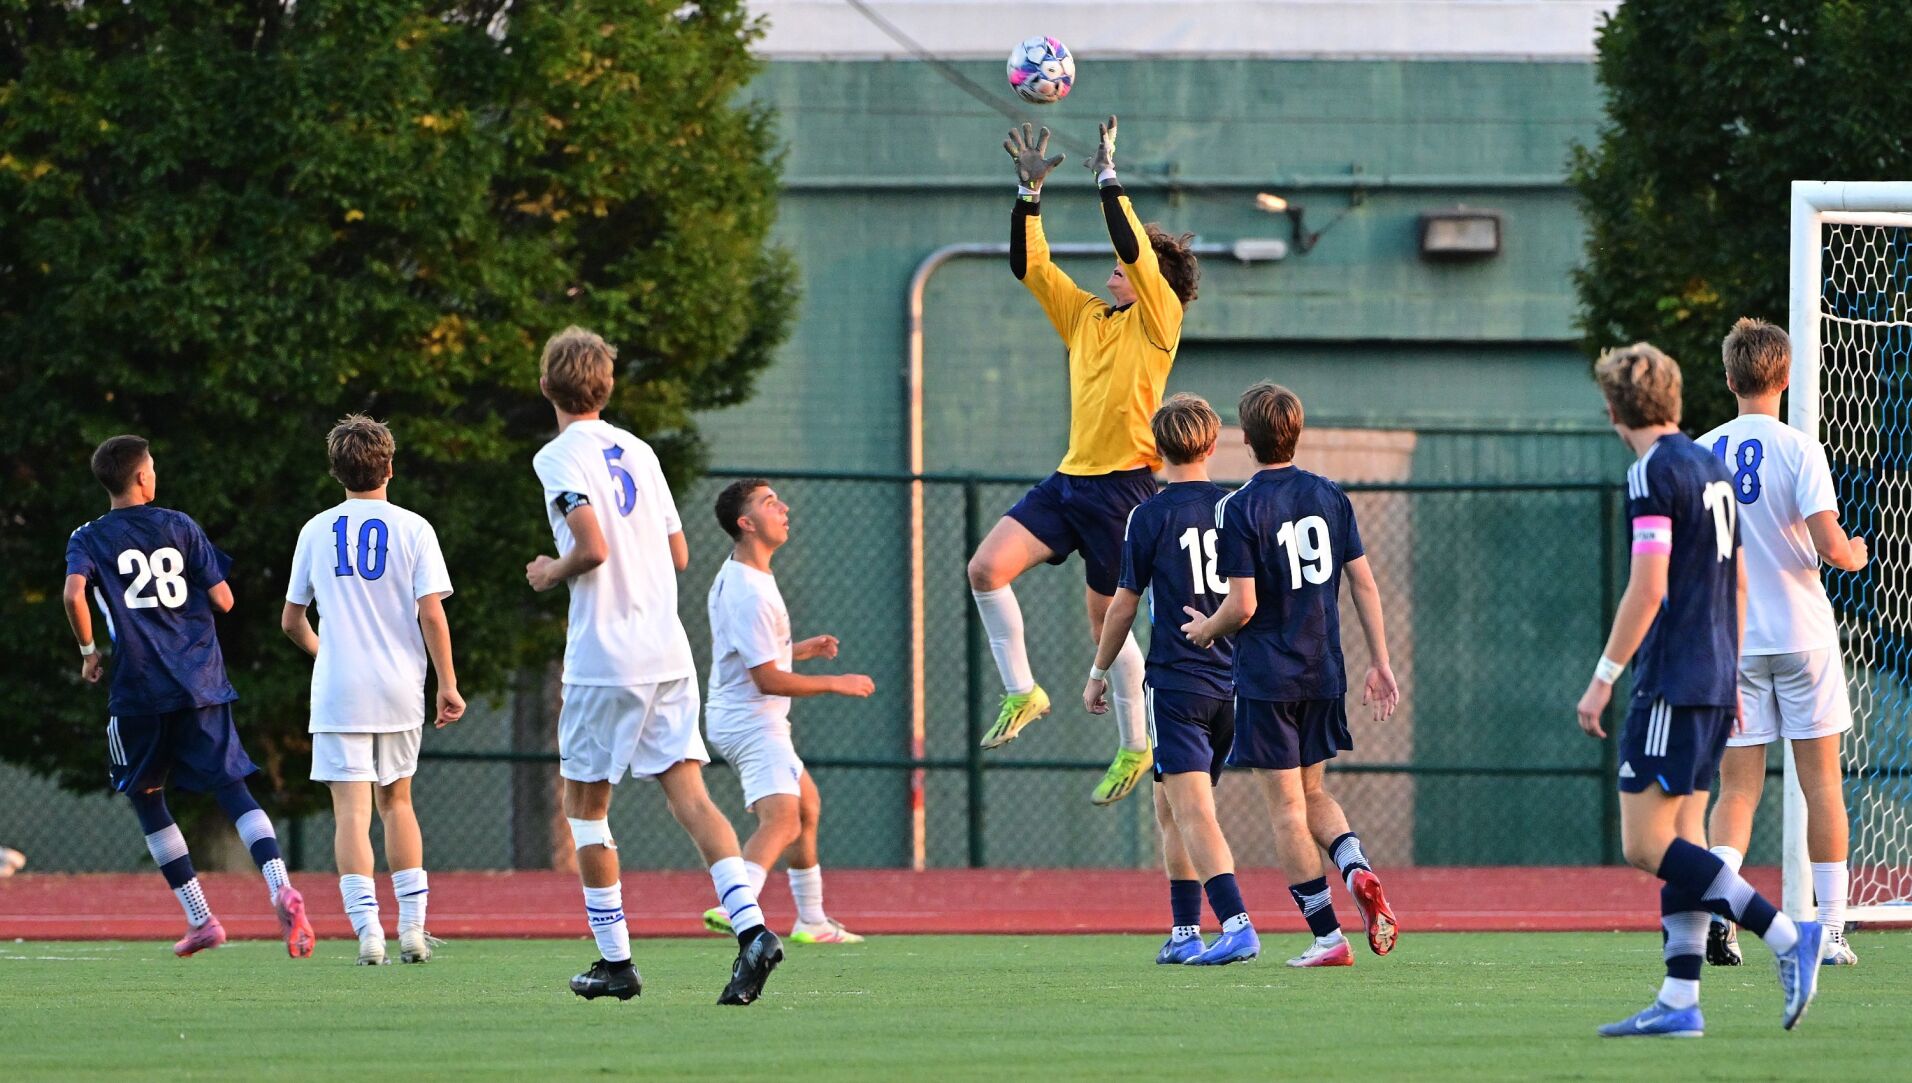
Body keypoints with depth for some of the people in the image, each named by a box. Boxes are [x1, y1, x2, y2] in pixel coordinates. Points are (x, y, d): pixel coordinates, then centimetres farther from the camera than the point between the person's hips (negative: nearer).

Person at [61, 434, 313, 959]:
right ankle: (281, 890, -24)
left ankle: (200, 919, 10)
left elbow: (74, 593, -16)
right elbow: (223, 599, 3)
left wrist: (88, 652, -1)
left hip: (139, 691, -1)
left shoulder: (89, 539, 3)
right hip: (201, 685, 1)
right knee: (233, 790, 0)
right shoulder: (179, 527, 7)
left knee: (146, 798, 14)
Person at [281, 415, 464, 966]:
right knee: (396, 801, 17)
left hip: (338, 692, -1)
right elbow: (431, 614, -8)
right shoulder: (412, 529, -1)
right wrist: (448, 684, -1)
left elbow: (291, 621, 11)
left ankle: (367, 927, -19)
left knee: (352, 811, -5)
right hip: (400, 690, 1)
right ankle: (412, 926, 14)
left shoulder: (316, 531, 4)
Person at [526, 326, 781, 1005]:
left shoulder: (561, 457, -8)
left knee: (584, 804, 9)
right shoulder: (638, 452, 13)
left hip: (605, 661, -6)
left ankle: (615, 961, 9)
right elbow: (679, 555, 16)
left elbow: (592, 547, -21)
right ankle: (751, 928, -21)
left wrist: (551, 573, -2)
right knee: (688, 795, -1)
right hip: (668, 653, 6)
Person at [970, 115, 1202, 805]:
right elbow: (1029, 264, 13)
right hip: (1070, 480, 7)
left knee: (1106, 618, 1)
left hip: (1122, 488, -7)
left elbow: (1135, 249, -16)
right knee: (987, 568, -11)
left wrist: (1108, 177, -11)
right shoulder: (1086, 316, 15)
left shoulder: (1158, 320, -3)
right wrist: (1030, 189, 4)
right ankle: (1021, 694, 1)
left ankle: (1135, 748, 16)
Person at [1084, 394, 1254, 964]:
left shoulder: (1150, 516, -7)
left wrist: (1098, 674, 10)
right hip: (1233, 681, 6)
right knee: (1173, 809, 18)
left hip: (1176, 682, -6)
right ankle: (1185, 933, 20)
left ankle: (1236, 923, -27)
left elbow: (1124, 604, -3)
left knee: (1194, 813, -11)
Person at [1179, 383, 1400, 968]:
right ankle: (1359, 870, -8)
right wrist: (1380, 662, 12)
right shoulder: (1330, 496, 4)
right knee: (1313, 794, 20)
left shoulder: (1240, 508, -12)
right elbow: (1364, 584, 5)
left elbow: (1243, 605, -16)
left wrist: (1206, 630, 5)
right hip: (1324, 673, 5)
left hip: (1267, 678, -5)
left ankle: (1328, 937, -1)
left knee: (1287, 809, 1)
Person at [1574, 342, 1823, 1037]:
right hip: (1715, 680, 9)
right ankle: (1680, 1001, 3)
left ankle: (1786, 936, -17)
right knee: (1680, 842, 8)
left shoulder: (1653, 473, -12)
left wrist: (1603, 679, -13)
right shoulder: (1714, 469, 15)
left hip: (1672, 683, -9)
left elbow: (1647, 589, -18)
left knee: (1646, 845, -10)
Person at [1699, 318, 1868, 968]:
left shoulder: (1701, 454, 2)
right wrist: (1854, 556, 7)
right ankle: (1831, 931, 8)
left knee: (1737, 787, 4)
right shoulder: (1797, 449, -9)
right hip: (1802, 634, -3)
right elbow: (1830, 546, -16)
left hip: (1730, 642, 3)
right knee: (1821, 781, 7)